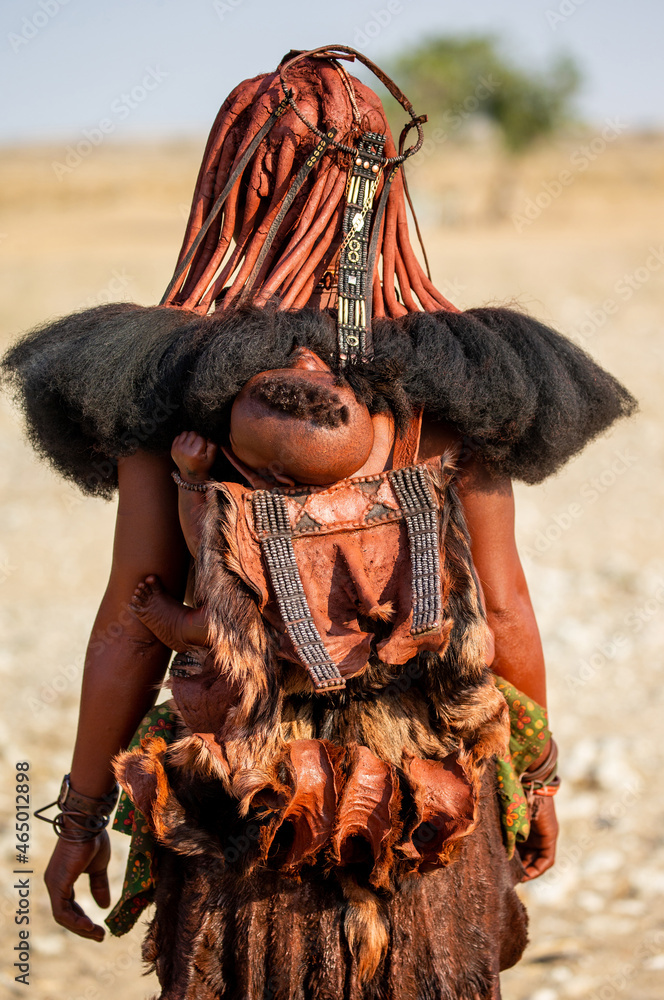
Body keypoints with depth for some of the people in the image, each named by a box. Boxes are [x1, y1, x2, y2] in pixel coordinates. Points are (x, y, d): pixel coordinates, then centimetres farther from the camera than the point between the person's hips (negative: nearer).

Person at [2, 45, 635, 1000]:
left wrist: (81, 815, 4)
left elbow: (131, 621, -6)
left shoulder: (170, 381, -8)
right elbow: (505, 613, 0)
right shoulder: (456, 381, -5)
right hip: (433, 805, 1)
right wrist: (535, 773, 14)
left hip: (239, 809, -1)